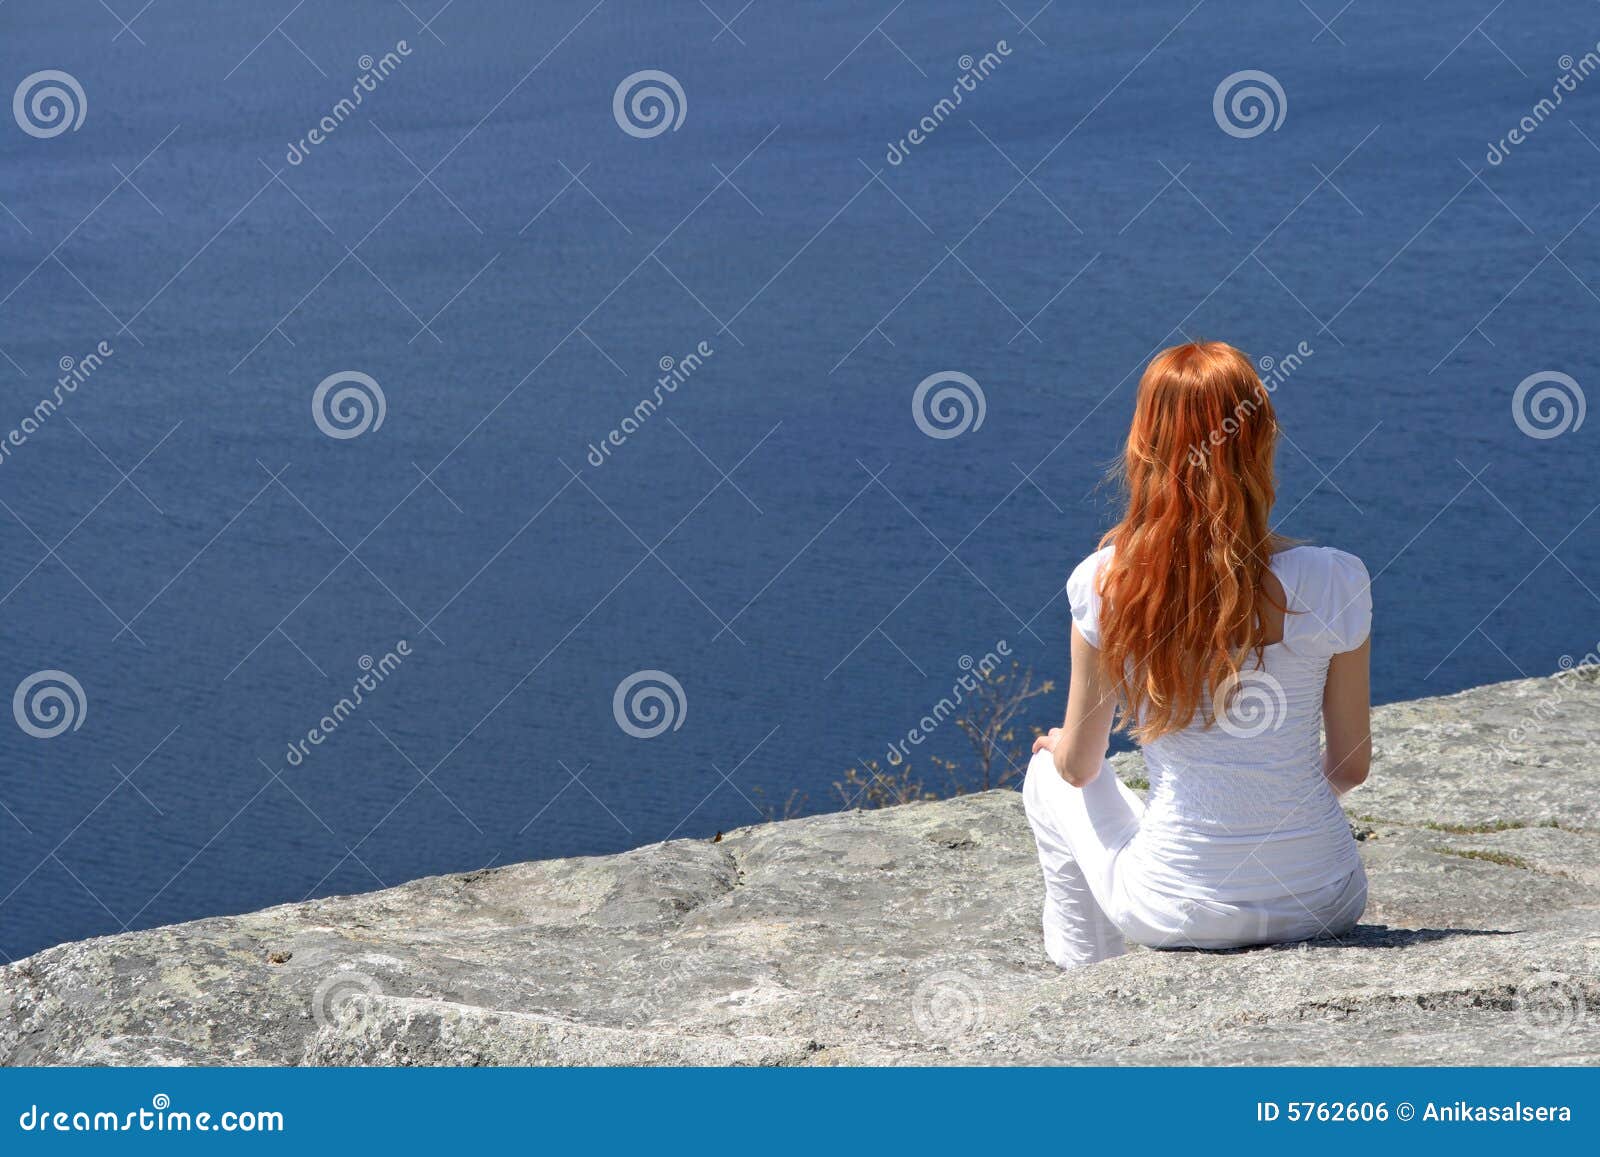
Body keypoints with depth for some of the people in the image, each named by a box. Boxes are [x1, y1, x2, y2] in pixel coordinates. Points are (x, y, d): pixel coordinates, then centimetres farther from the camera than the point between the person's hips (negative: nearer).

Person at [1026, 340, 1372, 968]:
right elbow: (1351, 764, 0)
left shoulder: (1107, 584, -12)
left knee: (1050, 773, 30)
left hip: (1175, 913, -2)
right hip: (1323, 904, 2)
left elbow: (1079, 768, 0)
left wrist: (1057, 749, 24)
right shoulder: (1334, 582, -12)